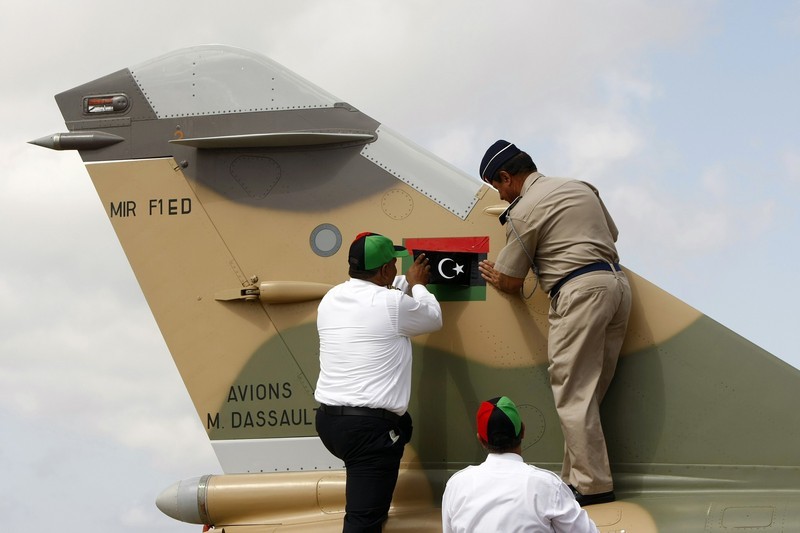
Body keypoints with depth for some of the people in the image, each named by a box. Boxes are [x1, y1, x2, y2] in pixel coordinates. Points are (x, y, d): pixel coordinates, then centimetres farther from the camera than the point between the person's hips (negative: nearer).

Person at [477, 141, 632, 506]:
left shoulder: (523, 211, -2)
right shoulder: (581, 187, 19)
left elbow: (510, 282, 5)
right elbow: (611, 234, 31)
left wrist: (493, 276, 27)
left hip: (581, 290, -8)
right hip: (617, 282, 8)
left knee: (573, 393, -4)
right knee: (588, 391, 10)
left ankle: (593, 485, -7)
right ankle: (576, 477, 12)